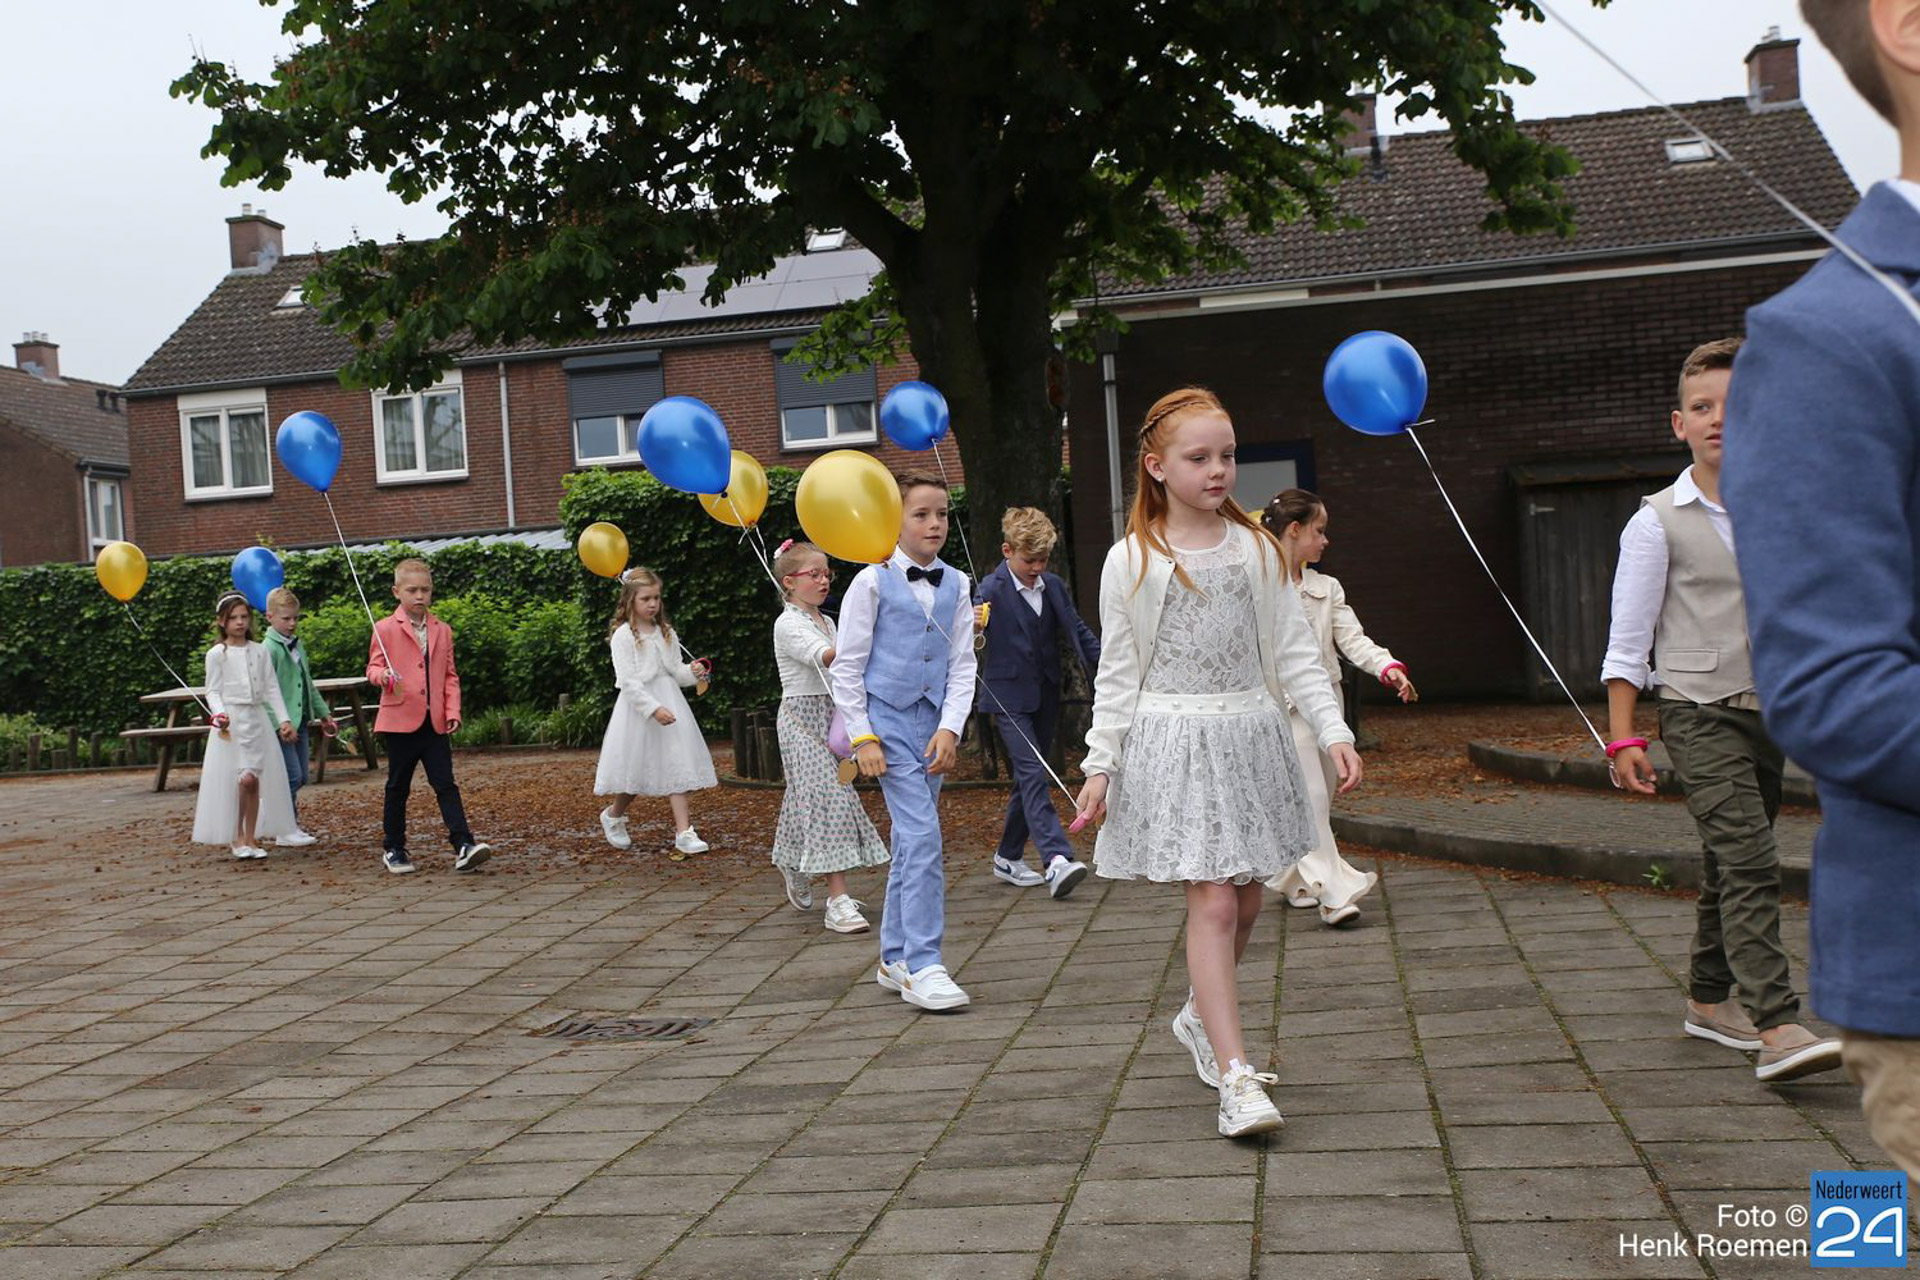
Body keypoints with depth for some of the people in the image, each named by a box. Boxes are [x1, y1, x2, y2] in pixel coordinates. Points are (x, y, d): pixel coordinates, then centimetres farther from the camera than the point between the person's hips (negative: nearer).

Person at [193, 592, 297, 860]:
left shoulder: (259, 652, 9)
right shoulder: (217, 654, 0)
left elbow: (272, 688, 9)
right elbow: (213, 690, -2)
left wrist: (283, 720, 3)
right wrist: (219, 713, -20)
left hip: (258, 719, 4)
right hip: (231, 722, -4)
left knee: (256, 780, 2)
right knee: (245, 778, -14)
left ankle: (251, 838, 12)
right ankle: (236, 838, 0)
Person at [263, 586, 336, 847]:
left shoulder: (296, 645, 13)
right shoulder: (269, 649, -13)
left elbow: (309, 684, 22)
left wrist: (324, 713, 24)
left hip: (300, 720, 8)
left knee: (300, 777, 10)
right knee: (292, 776, -7)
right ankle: (286, 830, 2)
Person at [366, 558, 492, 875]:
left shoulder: (442, 631, 11)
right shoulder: (385, 629, 0)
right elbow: (373, 667, 2)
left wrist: (453, 711, 4)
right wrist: (383, 677, -22)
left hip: (435, 722, 3)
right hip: (400, 720, -3)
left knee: (446, 784, -3)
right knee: (398, 787, 8)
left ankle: (463, 847, -9)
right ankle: (394, 849, 20)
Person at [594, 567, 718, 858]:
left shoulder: (666, 633, 9)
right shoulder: (623, 636, -10)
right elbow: (627, 681, -16)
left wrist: (691, 671, -9)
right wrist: (653, 708, -24)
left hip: (669, 701, 5)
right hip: (638, 704, -5)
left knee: (675, 767, -1)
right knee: (636, 769, 5)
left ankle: (684, 833, -4)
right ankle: (613, 815, 34)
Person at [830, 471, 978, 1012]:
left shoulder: (955, 585, 9)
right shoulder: (873, 582, -5)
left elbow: (962, 664, 8)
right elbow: (846, 666, -3)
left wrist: (950, 728, -5)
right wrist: (862, 737, -8)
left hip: (934, 724, 5)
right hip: (888, 719, -5)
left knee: (908, 842, 12)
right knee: (922, 835, -14)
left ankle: (895, 957, 22)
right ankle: (922, 966, -12)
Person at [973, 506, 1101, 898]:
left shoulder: (1053, 586, 8)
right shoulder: (992, 589, -10)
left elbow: (1077, 630, 14)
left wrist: (1105, 664, 2)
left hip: (1045, 696, 7)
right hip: (1009, 697, -7)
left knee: (1029, 777, 12)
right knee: (1033, 775, -17)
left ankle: (1008, 857, 25)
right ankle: (1056, 860, -27)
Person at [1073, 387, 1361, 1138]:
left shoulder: (1257, 549, 7)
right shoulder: (1132, 561, -1)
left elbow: (1294, 652, 8)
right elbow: (1117, 673, 1)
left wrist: (1333, 730, -2)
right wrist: (1101, 765, -3)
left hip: (1250, 733, 4)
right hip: (1173, 739, -4)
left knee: (1246, 897, 10)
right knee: (1212, 901, -11)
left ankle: (1200, 1015, 37)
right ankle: (1235, 1078, -9)